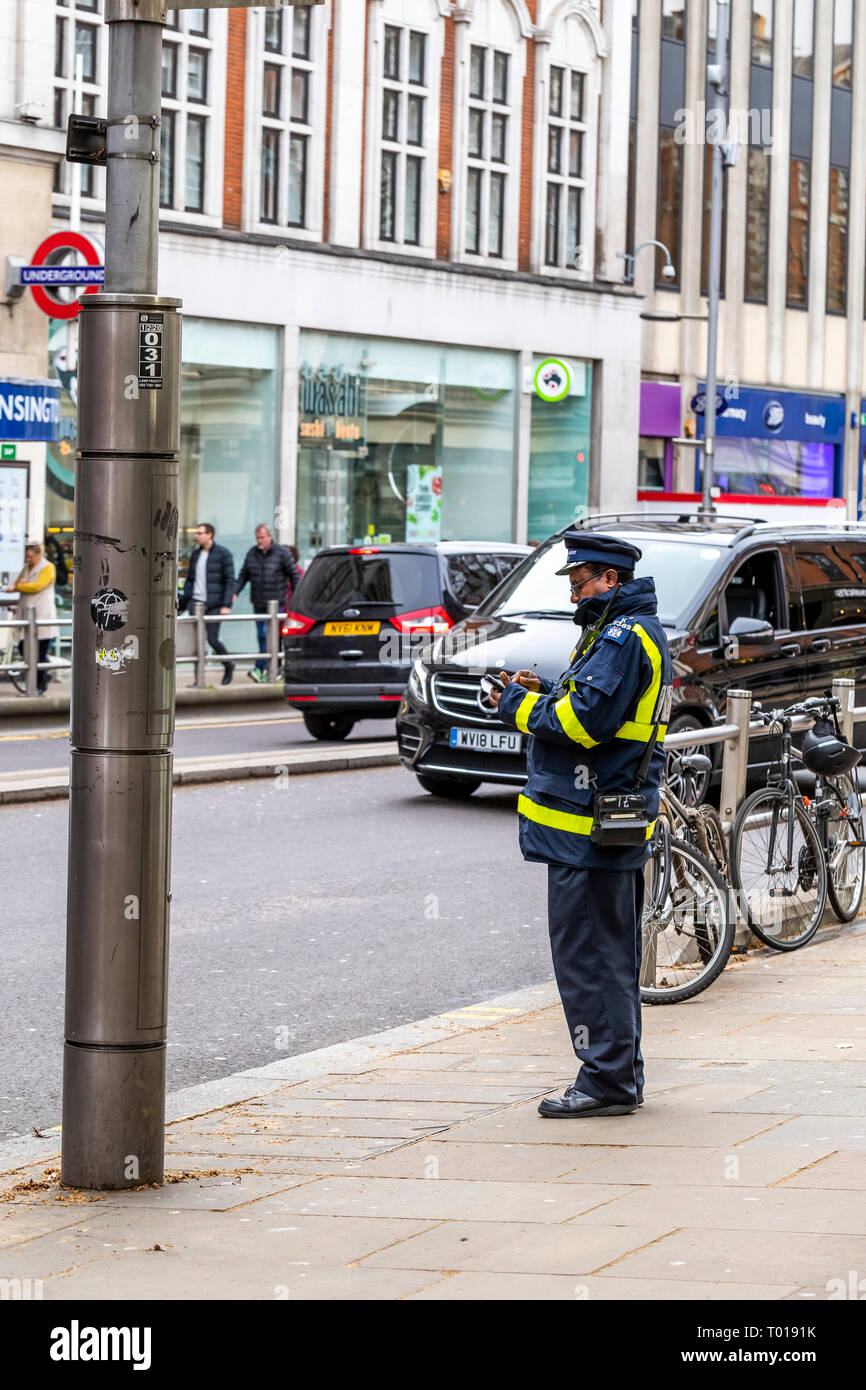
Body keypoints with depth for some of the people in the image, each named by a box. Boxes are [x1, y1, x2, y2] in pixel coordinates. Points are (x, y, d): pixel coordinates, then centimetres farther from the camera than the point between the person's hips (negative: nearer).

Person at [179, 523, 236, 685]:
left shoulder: (223, 553, -4)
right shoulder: (195, 554, 14)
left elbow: (230, 580, -7)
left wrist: (226, 605, -14)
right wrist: (182, 604, 15)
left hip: (213, 604, -5)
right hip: (195, 602, 5)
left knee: (212, 639, -6)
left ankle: (228, 666, 21)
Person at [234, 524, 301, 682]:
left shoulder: (281, 553, -6)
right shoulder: (252, 553, 7)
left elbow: (294, 574, -1)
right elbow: (243, 575, 13)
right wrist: (235, 592, 0)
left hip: (275, 602, -5)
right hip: (258, 603, 5)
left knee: (268, 633, -16)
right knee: (261, 636, 9)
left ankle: (260, 668, -19)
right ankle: (269, 670, 20)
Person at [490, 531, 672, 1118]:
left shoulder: (622, 638, -16)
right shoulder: (638, 630, 18)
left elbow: (584, 722, -23)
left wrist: (519, 707, -10)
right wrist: (545, 692, 10)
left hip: (589, 828, -11)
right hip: (621, 821, 11)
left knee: (588, 956, -7)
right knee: (613, 954, 15)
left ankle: (607, 1081, -4)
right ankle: (622, 1077, 22)